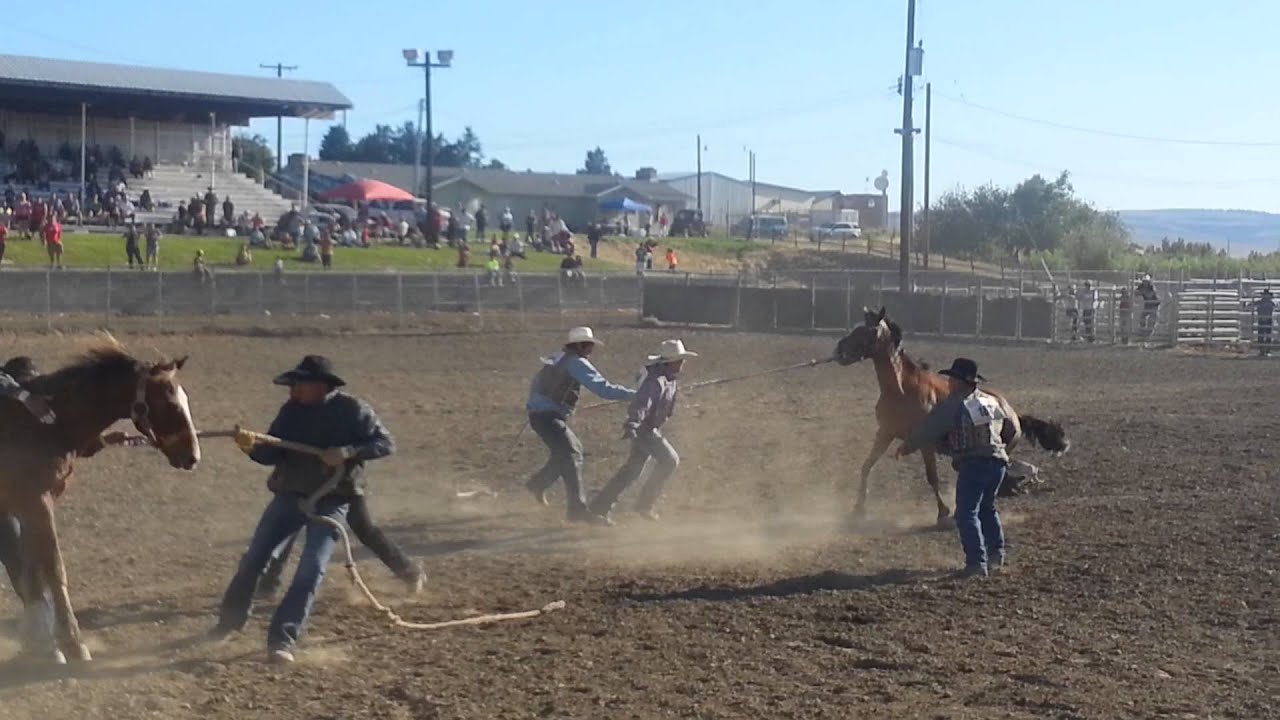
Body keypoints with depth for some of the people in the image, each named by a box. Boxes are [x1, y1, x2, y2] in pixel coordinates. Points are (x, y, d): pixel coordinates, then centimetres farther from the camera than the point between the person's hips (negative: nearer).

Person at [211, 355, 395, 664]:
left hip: (330, 502, -4)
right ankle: (230, 621, 30)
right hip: (288, 496, 4)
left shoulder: (352, 410, -10)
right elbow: (272, 454, -5)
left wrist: (348, 452, -24)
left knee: (311, 572, -12)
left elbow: (386, 444, -10)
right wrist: (252, 447, -28)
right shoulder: (292, 410, 0)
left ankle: (282, 640, -10)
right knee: (253, 560, 9)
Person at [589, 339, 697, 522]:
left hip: (651, 428, 10)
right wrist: (632, 425, -52)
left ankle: (599, 506, 16)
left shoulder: (671, 377, 4)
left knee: (633, 468, 11)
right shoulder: (656, 381, -26)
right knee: (669, 460, -14)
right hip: (642, 428, -10)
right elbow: (641, 404, -39)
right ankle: (644, 503, -5)